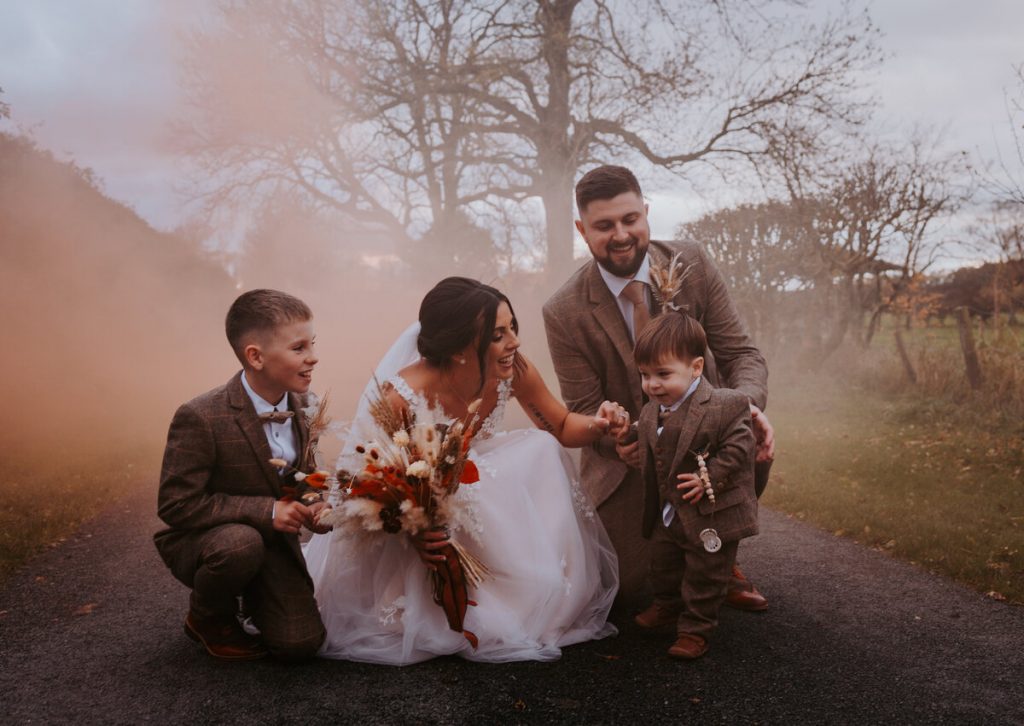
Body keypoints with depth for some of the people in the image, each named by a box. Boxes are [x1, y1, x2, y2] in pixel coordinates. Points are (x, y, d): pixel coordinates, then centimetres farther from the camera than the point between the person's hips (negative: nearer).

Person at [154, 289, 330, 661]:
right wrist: (266, 510, -30)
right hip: (199, 540, -4)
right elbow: (175, 505, -24)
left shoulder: (302, 403, -6)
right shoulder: (199, 418, -27)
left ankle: (253, 600, 22)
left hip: (275, 539, 5)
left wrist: (314, 504, -15)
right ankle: (207, 618, -4)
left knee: (302, 642, -13)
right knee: (241, 544, -40)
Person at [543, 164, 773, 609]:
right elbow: (584, 409, -12)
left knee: (752, 445, -31)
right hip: (626, 456, -1)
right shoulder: (564, 313, -17)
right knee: (624, 591, -5)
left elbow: (740, 353, -10)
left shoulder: (691, 265, -11)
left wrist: (748, 404, -33)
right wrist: (625, 442, -34)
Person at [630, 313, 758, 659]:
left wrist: (709, 478, -27)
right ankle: (667, 605, 49)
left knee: (704, 576, 7)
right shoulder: (649, 413, 1)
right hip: (667, 516, 7)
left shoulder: (725, 405, -22)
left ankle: (695, 629, 24)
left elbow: (738, 448, -23)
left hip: (712, 518, -7)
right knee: (663, 565, 24)